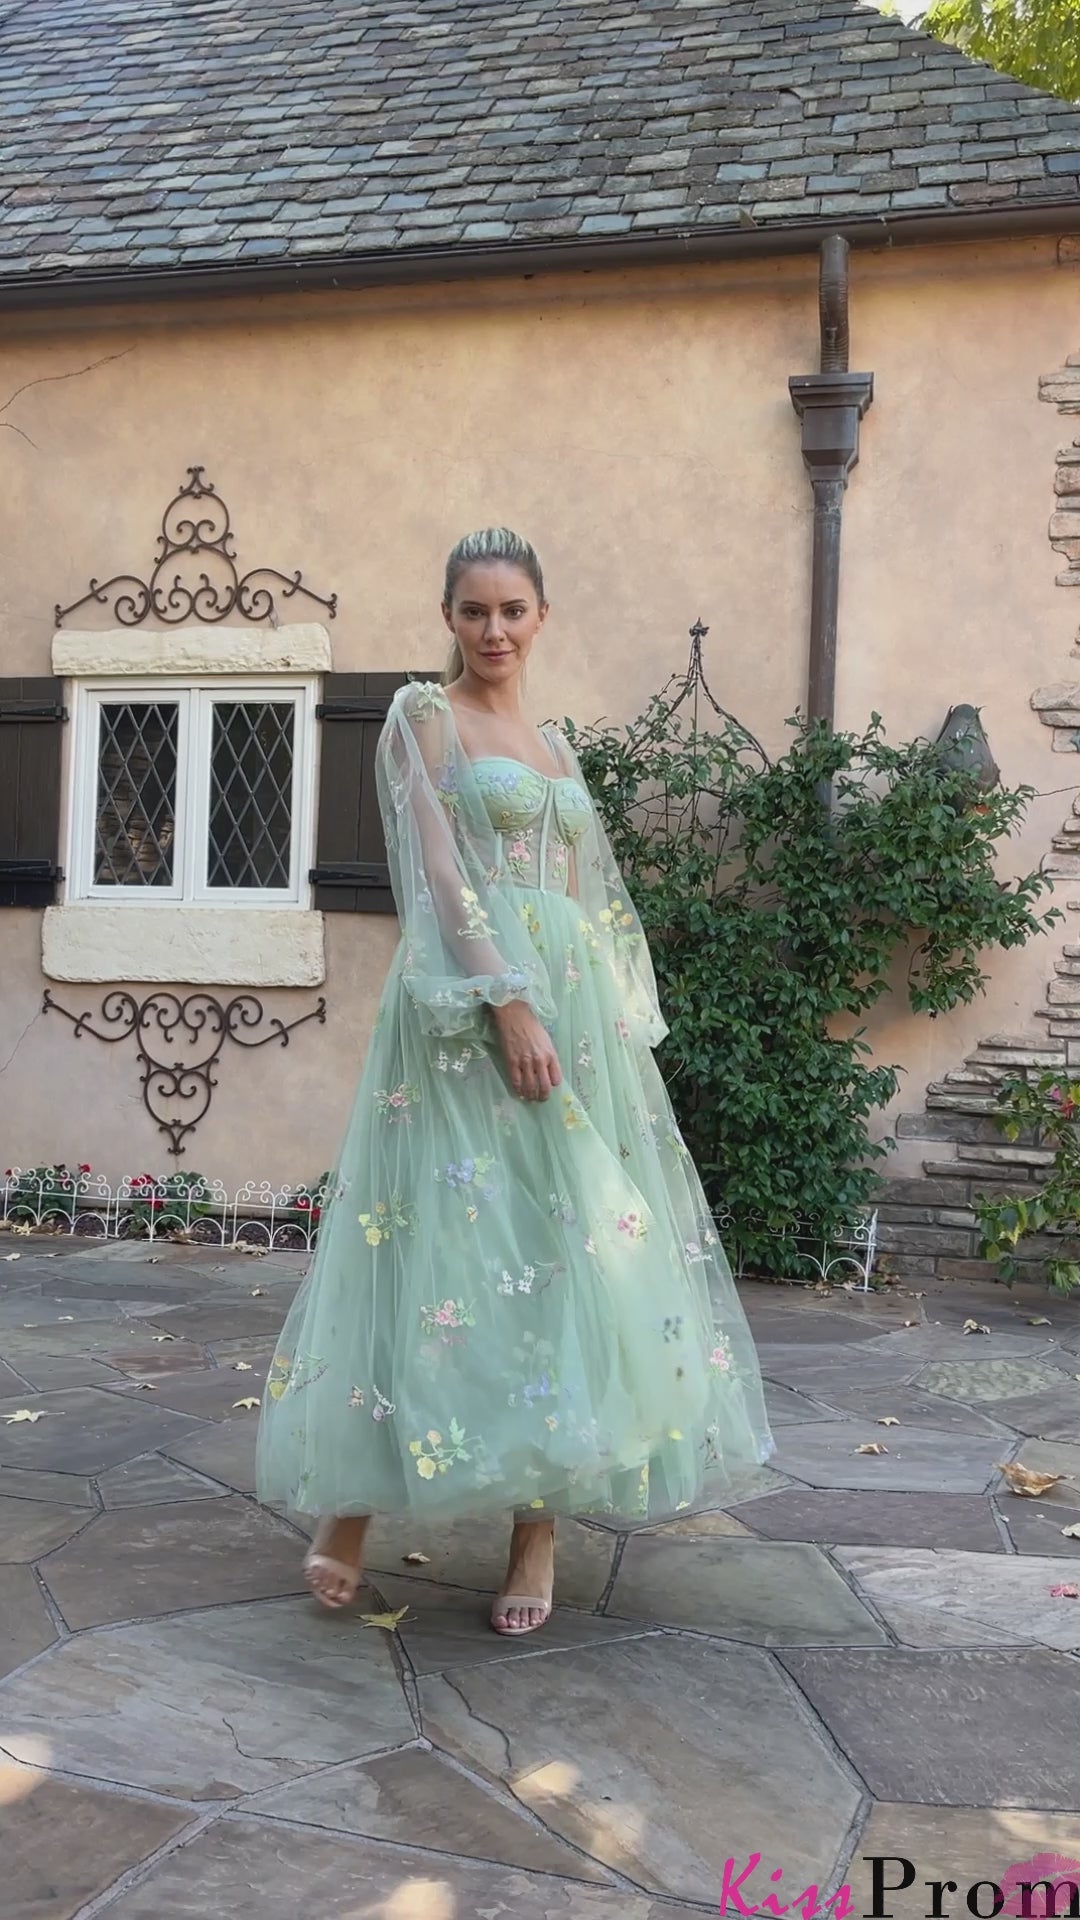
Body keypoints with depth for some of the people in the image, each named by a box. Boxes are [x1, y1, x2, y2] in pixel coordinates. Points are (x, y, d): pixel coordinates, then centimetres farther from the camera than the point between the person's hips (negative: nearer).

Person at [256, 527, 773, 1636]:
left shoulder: (554, 746, 21)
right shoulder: (422, 717, 2)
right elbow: (440, 874, -10)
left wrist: (619, 1024, 13)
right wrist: (510, 1003, -20)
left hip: (576, 1006, 6)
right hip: (468, 1008, -6)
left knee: (566, 1243, 1)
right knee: (453, 1241, -8)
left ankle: (540, 1523, 8)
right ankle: (350, 1510, 6)